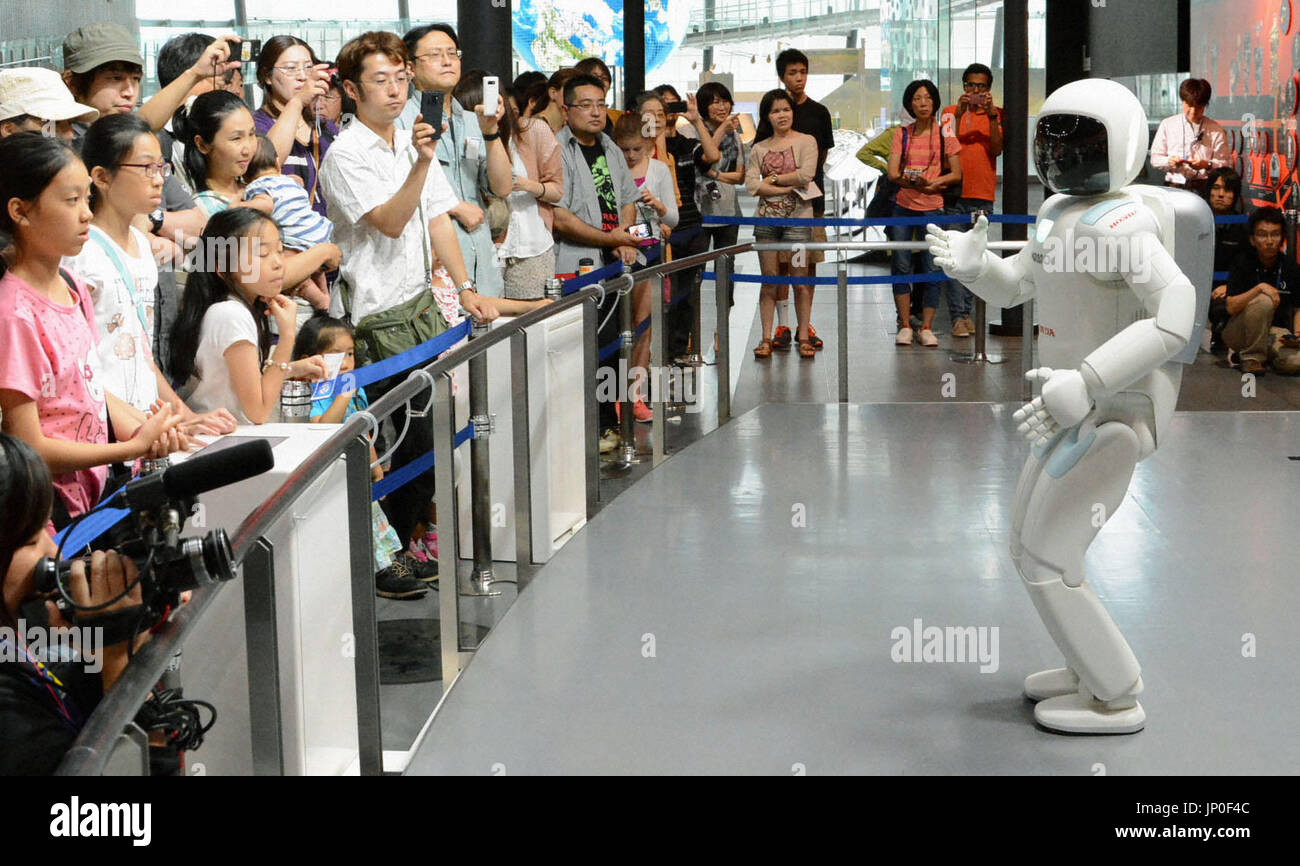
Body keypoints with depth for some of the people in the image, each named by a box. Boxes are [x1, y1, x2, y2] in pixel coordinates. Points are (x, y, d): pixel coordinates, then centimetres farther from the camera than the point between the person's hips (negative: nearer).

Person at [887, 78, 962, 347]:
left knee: (932, 269, -2)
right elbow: (893, 174, 1)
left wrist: (931, 182, -14)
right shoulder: (902, 134, 8)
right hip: (902, 206, 2)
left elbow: (956, 174, 2)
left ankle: (926, 328, 5)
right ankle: (905, 326, 8)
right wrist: (916, 182, -17)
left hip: (932, 208, -1)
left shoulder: (944, 134, 3)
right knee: (901, 266, 1)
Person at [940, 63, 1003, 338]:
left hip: (982, 195, 1)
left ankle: (966, 311, 13)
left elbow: (997, 149, -5)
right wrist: (959, 115, -14)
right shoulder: (951, 112, 8)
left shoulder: (996, 114, 9)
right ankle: (957, 316, -10)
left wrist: (992, 116, -13)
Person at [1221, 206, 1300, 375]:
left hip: (1276, 331, 3)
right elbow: (1231, 307, -18)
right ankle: (1251, 356, -14)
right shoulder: (1244, 264, -8)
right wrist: (1259, 288, -29)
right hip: (1238, 333, -3)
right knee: (1264, 301, -32)